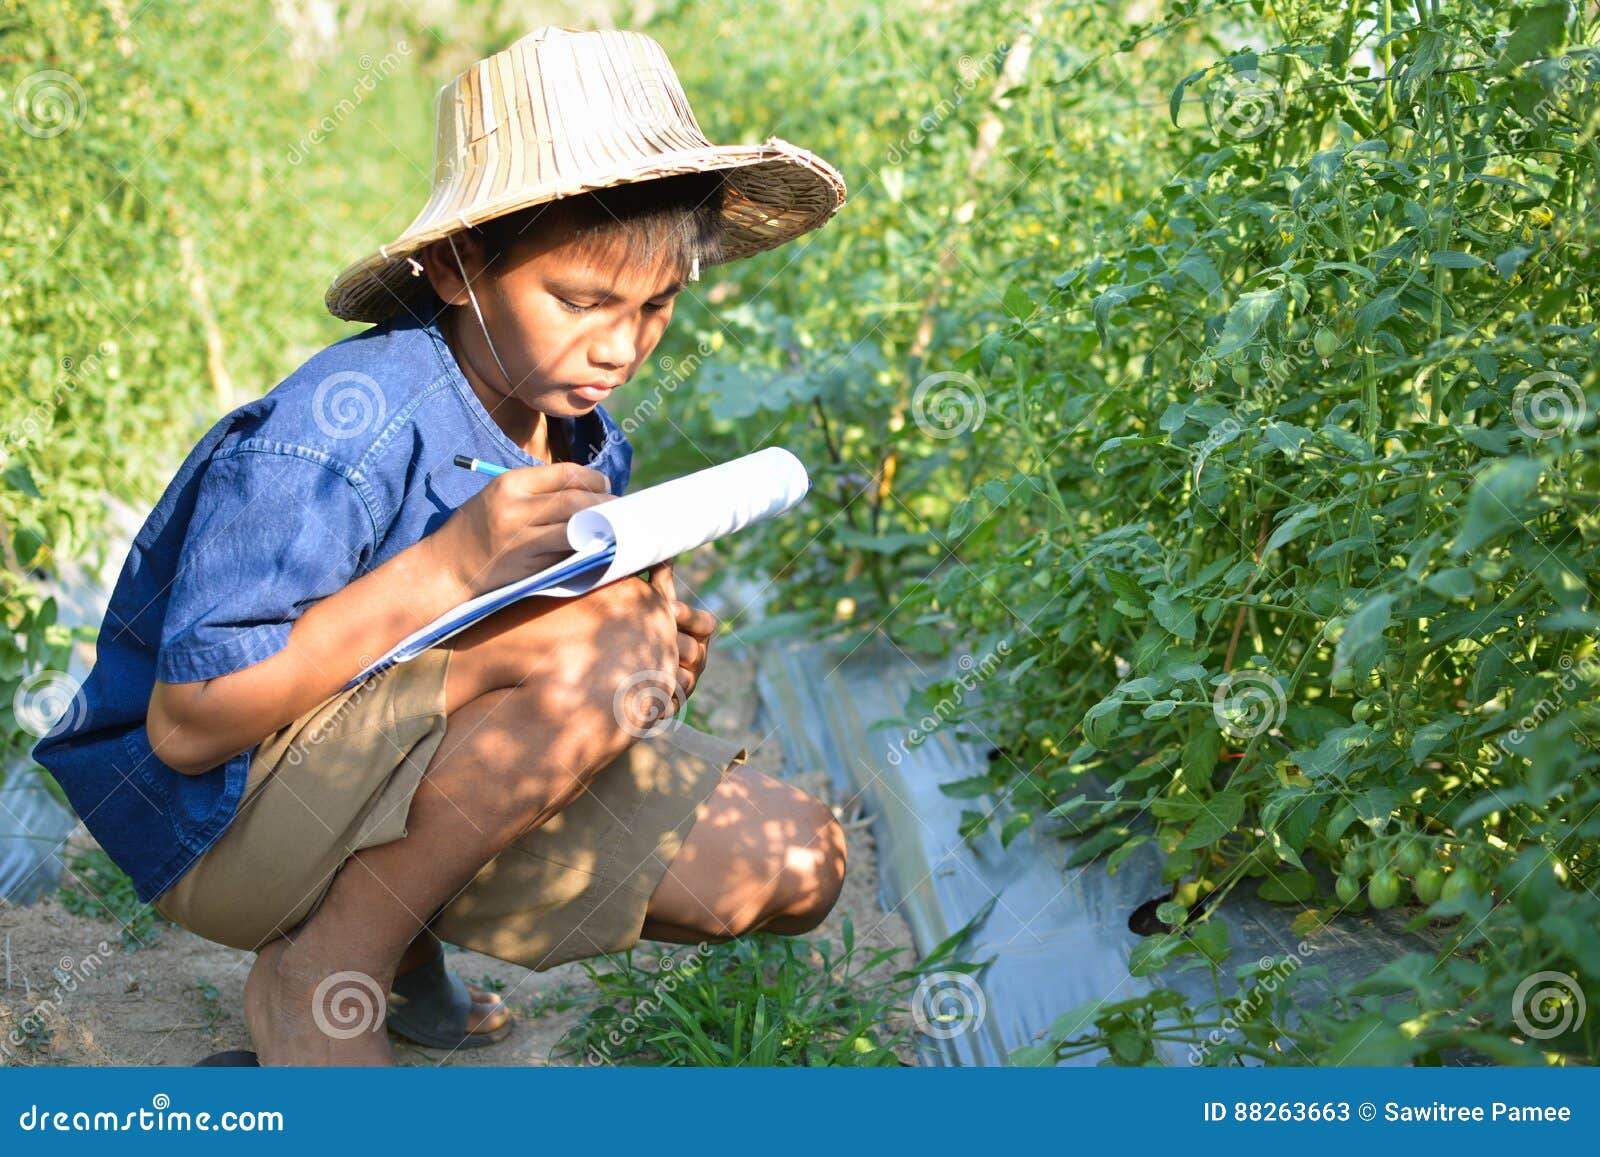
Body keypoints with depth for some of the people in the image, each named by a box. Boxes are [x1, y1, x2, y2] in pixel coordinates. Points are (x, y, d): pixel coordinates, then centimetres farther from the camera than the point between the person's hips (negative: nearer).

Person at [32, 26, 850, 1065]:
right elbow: (185, 727, -27)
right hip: (225, 810, -7)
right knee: (605, 635, -32)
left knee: (795, 864, -6)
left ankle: (401, 940, 9)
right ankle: (321, 975, -12)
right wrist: (447, 568, -34)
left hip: (404, 800, 8)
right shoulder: (342, 427, -24)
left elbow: (552, 703, 11)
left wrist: (657, 656, -14)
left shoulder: (588, 443, -1)